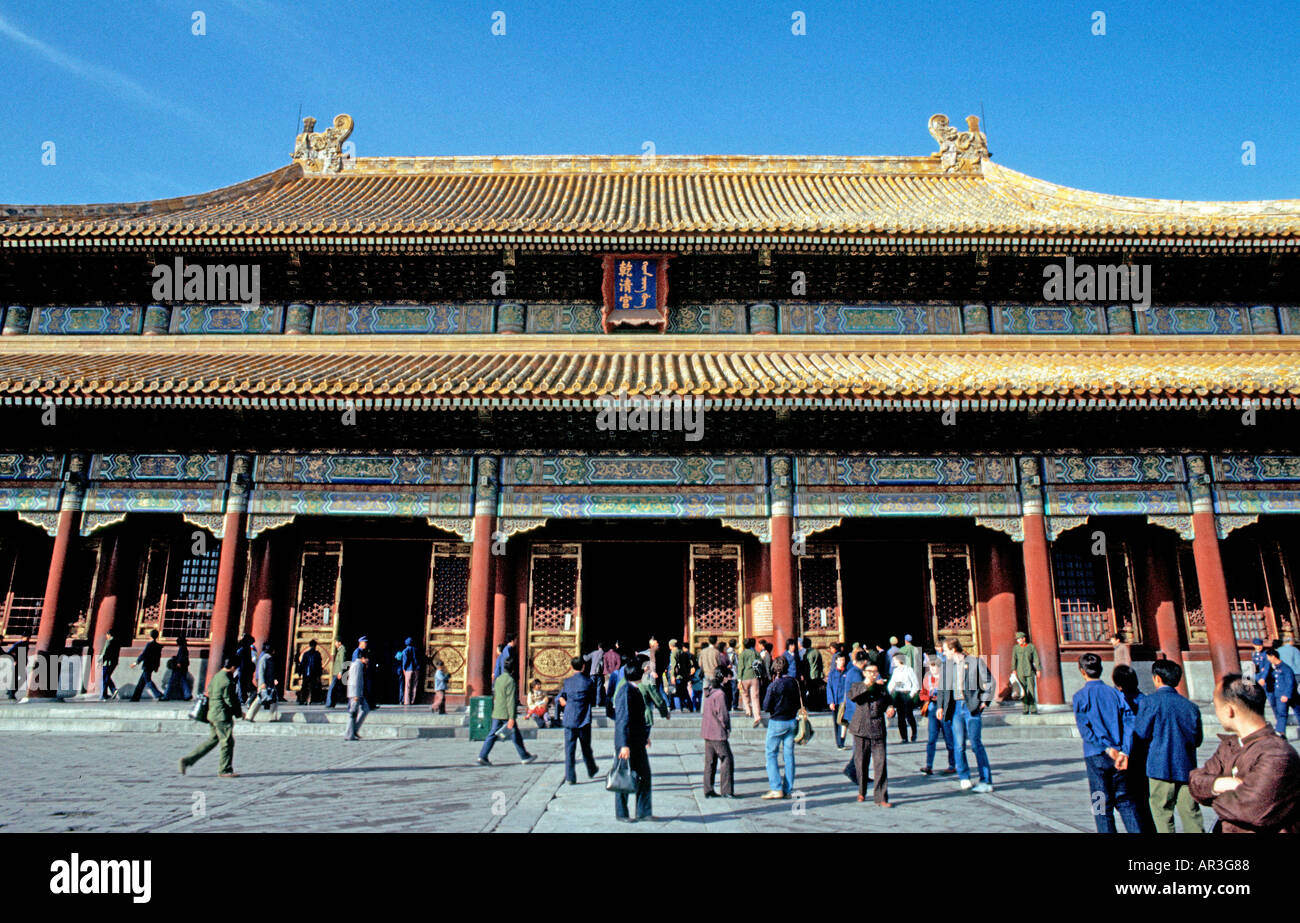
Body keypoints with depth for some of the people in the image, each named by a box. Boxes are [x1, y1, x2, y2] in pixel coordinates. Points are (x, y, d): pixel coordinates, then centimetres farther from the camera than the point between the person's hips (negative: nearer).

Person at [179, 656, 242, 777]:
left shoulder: (216, 676, 11)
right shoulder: (227, 681, -19)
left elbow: (209, 693, 18)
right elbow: (230, 701, -17)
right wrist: (239, 713, -2)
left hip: (212, 714, 10)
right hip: (222, 715, -10)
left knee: (212, 740, 18)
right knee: (227, 742, -1)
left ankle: (187, 760, 17)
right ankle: (225, 770, 6)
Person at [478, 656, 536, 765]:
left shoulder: (498, 679, 10)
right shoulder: (510, 681, -16)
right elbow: (511, 700, -19)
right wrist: (511, 718, -20)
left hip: (496, 713, 7)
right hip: (506, 714, -7)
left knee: (492, 734, 8)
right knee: (516, 735, 5)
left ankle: (482, 756, -1)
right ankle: (524, 757, 16)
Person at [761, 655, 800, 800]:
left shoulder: (774, 685, -16)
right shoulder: (794, 682, -1)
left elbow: (766, 707, -13)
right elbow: (798, 704, 7)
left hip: (777, 722, -5)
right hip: (792, 721, 5)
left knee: (771, 754, 4)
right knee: (789, 755, 10)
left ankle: (776, 789, -2)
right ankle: (787, 789, 12)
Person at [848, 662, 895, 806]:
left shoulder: (882, 688, 11)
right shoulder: (857, 686, 5)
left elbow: (887, 703, 19)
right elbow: (851, 695, -16)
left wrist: (890, 709, -5)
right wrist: (867, 685, -25)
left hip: (878, 731, 1)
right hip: (861, 730, -1)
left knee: (880, 763, -8)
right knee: (860, 761, 8)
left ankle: (880, 798, -4)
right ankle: (862, 792, 29)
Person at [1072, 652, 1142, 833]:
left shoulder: (1080, 697, -4)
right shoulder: (1115, 693, 5)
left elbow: (1085, 729, -13)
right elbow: (1129, 722, -5)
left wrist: (1108, 748, -13)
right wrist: (1124, 752, -11)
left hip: (1095, 756, -3)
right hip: (1119, 756, 3)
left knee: (1102, 805, 4)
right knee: (1125, 800, 13)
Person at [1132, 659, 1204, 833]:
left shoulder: (1149, 702, -7)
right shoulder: (1190, 706, 5)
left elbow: (1140, 735, -7)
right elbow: (1197, 740, 13)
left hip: (1160, 767, -4)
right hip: (1186, 768, 4)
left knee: (1162, 814, 3)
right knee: (1191, 813, 7)